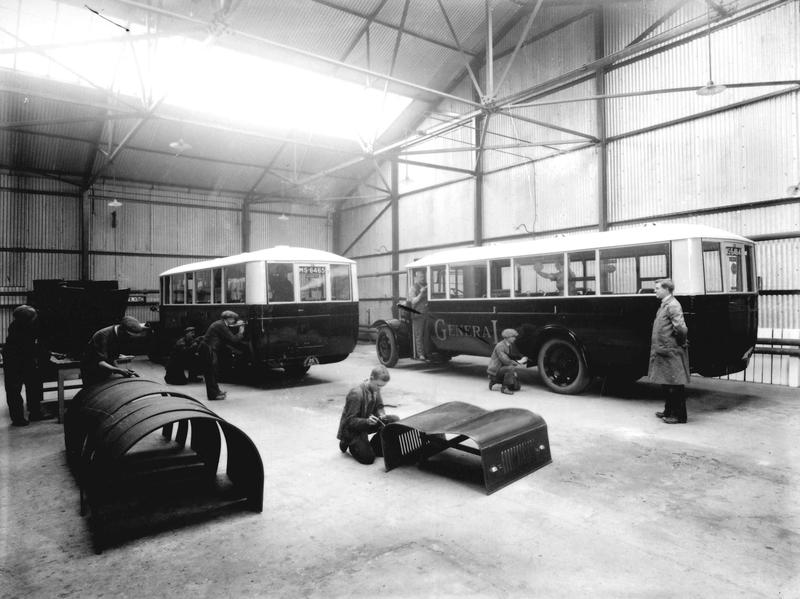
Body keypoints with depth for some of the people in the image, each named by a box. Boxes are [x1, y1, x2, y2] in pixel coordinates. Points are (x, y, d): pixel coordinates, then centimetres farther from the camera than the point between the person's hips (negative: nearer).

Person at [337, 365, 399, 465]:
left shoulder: (375, 389, -6)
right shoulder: (356, 393, -29)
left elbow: (379, 406, 9)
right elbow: (350, 421, -26)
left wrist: (381, 415, -14)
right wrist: (367, 421, -42)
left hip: (367, 422, 7)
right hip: (351, 430, -7)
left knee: (394, 420, -10)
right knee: (368, 458, -19)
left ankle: (374, 446, 4)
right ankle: (349, 443, 9)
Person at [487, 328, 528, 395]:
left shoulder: (510, 346, 9)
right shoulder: (500, 346, -19)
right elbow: (505, 361, -27)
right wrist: (519, 362, -18)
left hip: (502, 368, 9)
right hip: (494, 371, -9)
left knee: (516, 386, 5)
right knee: (511, 368, -33)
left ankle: (494, 381, 16)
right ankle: (504, 388, -19)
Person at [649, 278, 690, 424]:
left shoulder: (673, 305, -17)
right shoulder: (664, 305, 13)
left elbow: (681, 327, -25)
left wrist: (682, 343, -11)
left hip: (671, 352, -10)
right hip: (663, 351, 10)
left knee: (674, 385, -1)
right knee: (666, 384, 18)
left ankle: (679, 416, 8)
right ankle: (669, 411, 29)